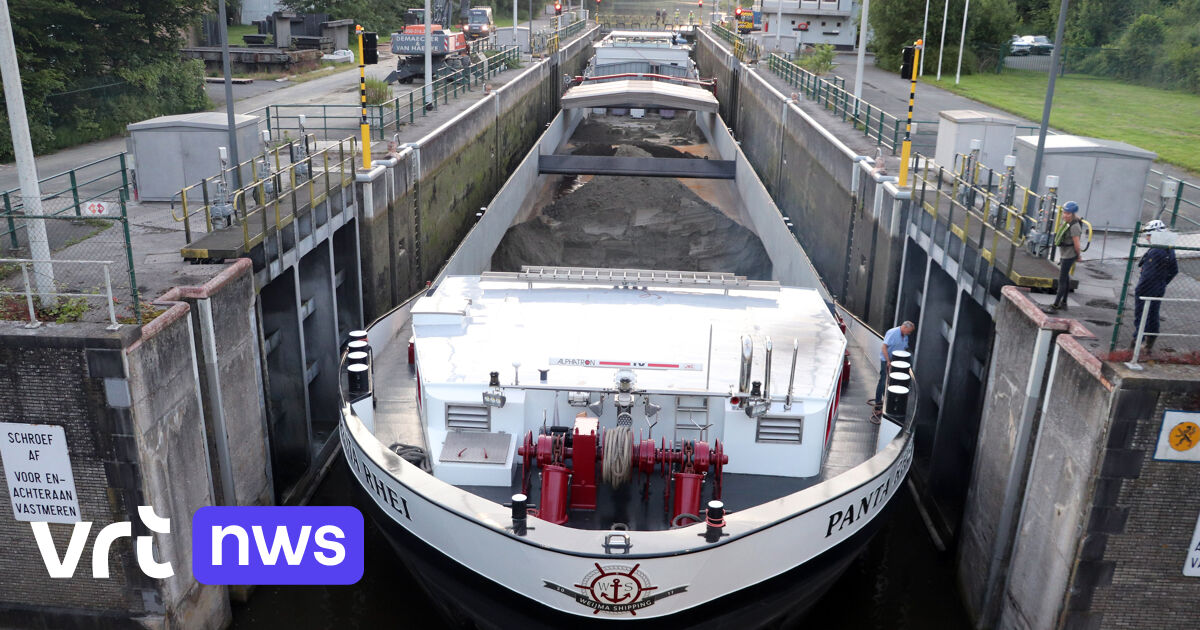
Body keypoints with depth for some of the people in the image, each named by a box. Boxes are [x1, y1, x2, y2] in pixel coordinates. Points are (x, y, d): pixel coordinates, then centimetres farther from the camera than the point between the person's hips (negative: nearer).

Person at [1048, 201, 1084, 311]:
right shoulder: (1066, 223, 4)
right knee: (1065, 278, 19)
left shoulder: (1074, 227, -25)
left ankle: (1055, 305, 2)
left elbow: (1077, 245, -23)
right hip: (1064, 255, 10)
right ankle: (1063, 303, 32)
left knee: (1062, 280, -4)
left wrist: (1078, 256, -8)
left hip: (1069, 256, -10)